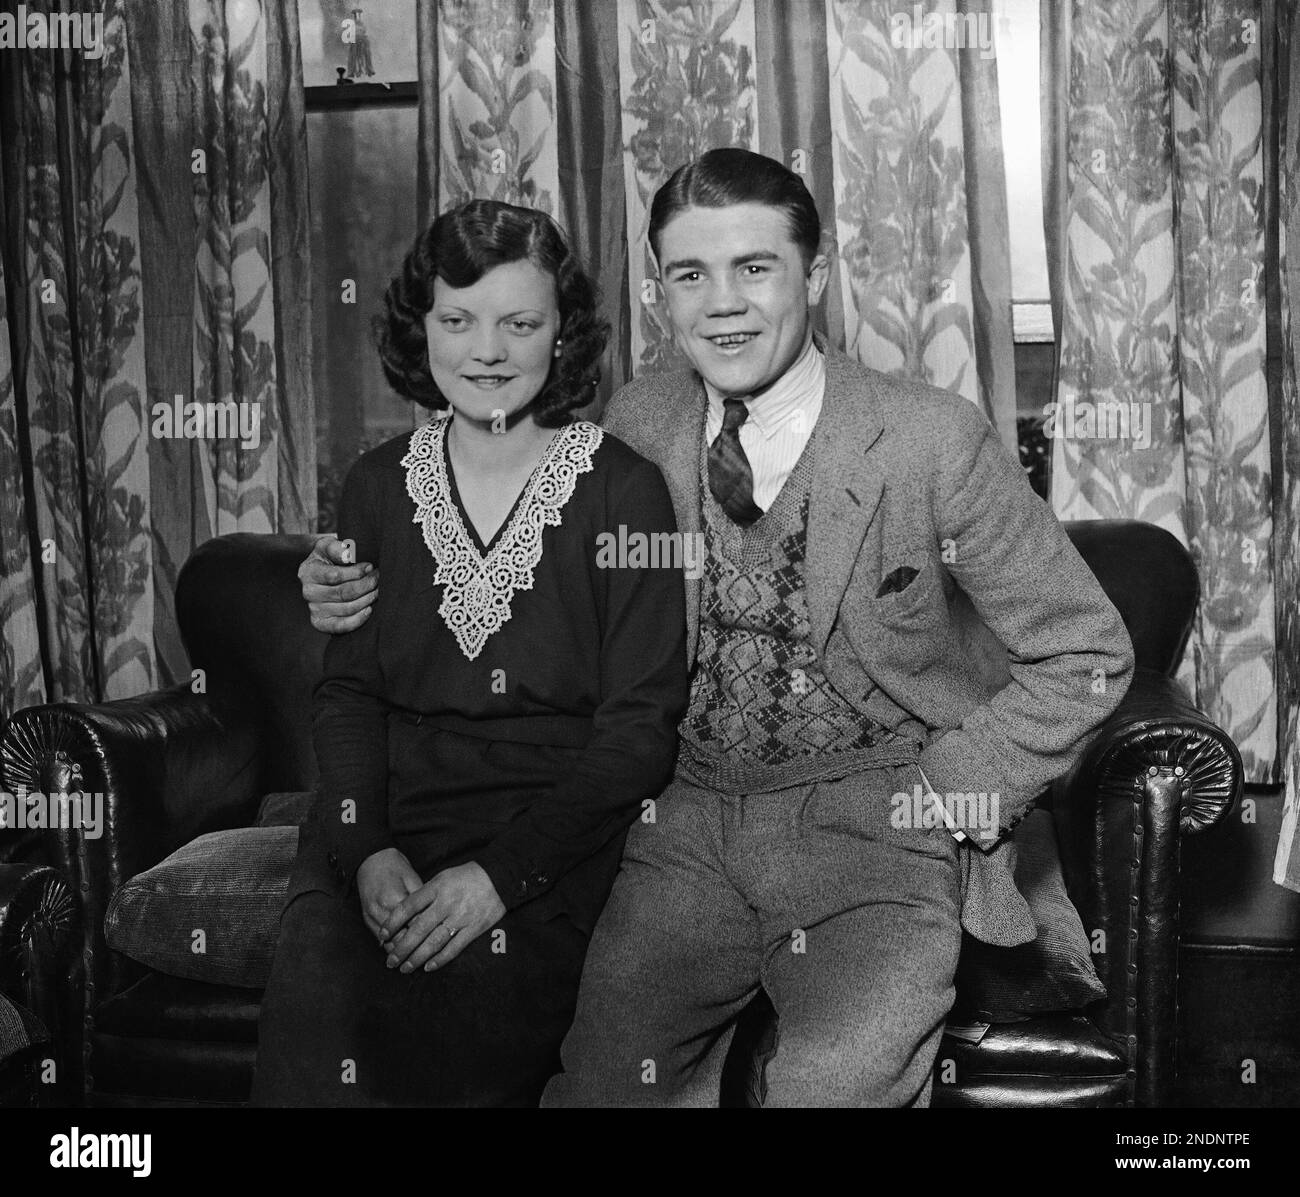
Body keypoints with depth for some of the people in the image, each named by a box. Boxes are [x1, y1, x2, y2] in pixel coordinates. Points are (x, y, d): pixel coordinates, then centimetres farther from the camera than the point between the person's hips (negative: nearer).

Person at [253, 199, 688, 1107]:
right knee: (311, 1006, -25)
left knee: (465, 1003, -28)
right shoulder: (379, 487, 11)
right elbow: (347, 693, 9)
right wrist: (367, 850, -10)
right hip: (391, 817, 3)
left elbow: (641, 725, -5)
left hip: (562, 833, -2)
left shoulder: (623, 489, -2)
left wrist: (502, 873, -16)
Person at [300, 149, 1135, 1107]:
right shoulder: (637, 427, 3)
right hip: (686, 828, 4)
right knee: (589, 1077, -12)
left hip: (871, 828, -3)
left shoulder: (935, 442, -8)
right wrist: (372, 592, 1)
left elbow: (1086, 654, 0)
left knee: (835, 1079, -28)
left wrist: (947, 795, -8)